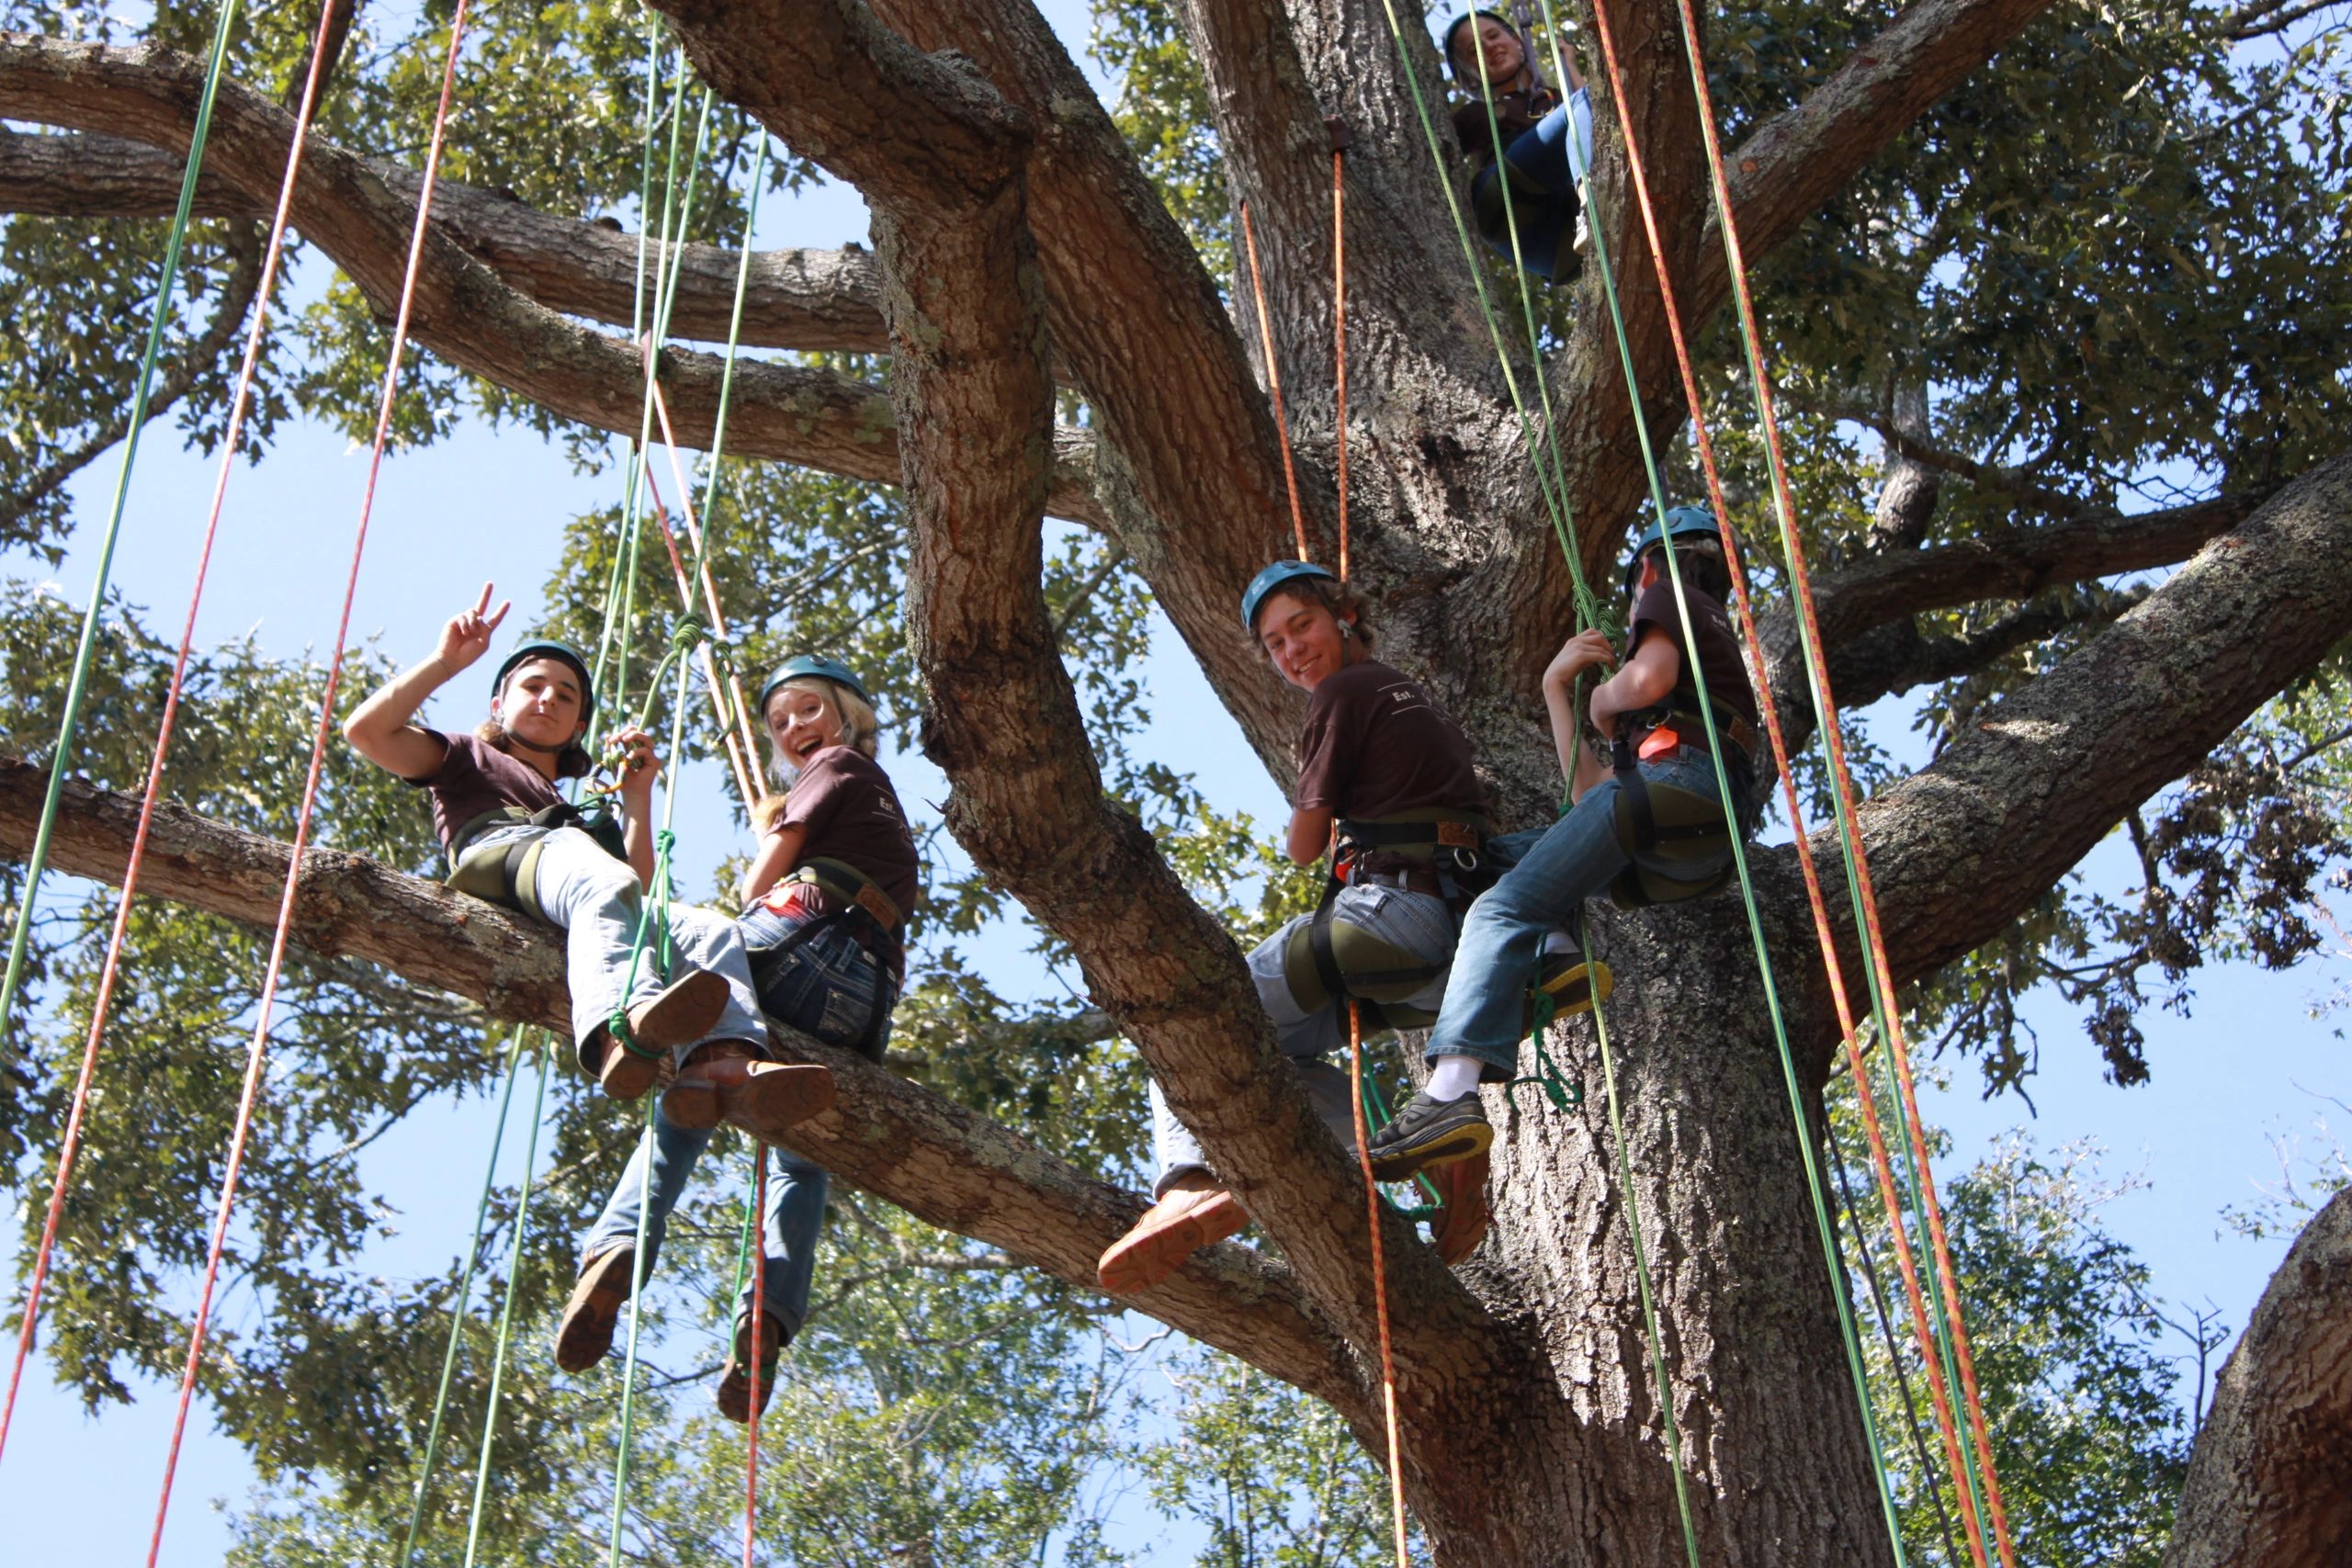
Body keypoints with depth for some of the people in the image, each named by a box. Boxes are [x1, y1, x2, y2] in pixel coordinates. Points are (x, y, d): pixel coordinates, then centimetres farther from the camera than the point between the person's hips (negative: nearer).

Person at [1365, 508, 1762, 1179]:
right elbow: (1588, 794, 34)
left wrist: (1605, 702, 12)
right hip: (1700, 856, 9)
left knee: (1504, 909, -20)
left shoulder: (1669, 594, 18)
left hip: (1674, 783, -9)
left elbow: (1650, 677, -9)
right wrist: (1557, 688, 35)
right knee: (1495, 861, 19)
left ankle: (1451, 1092, -42)